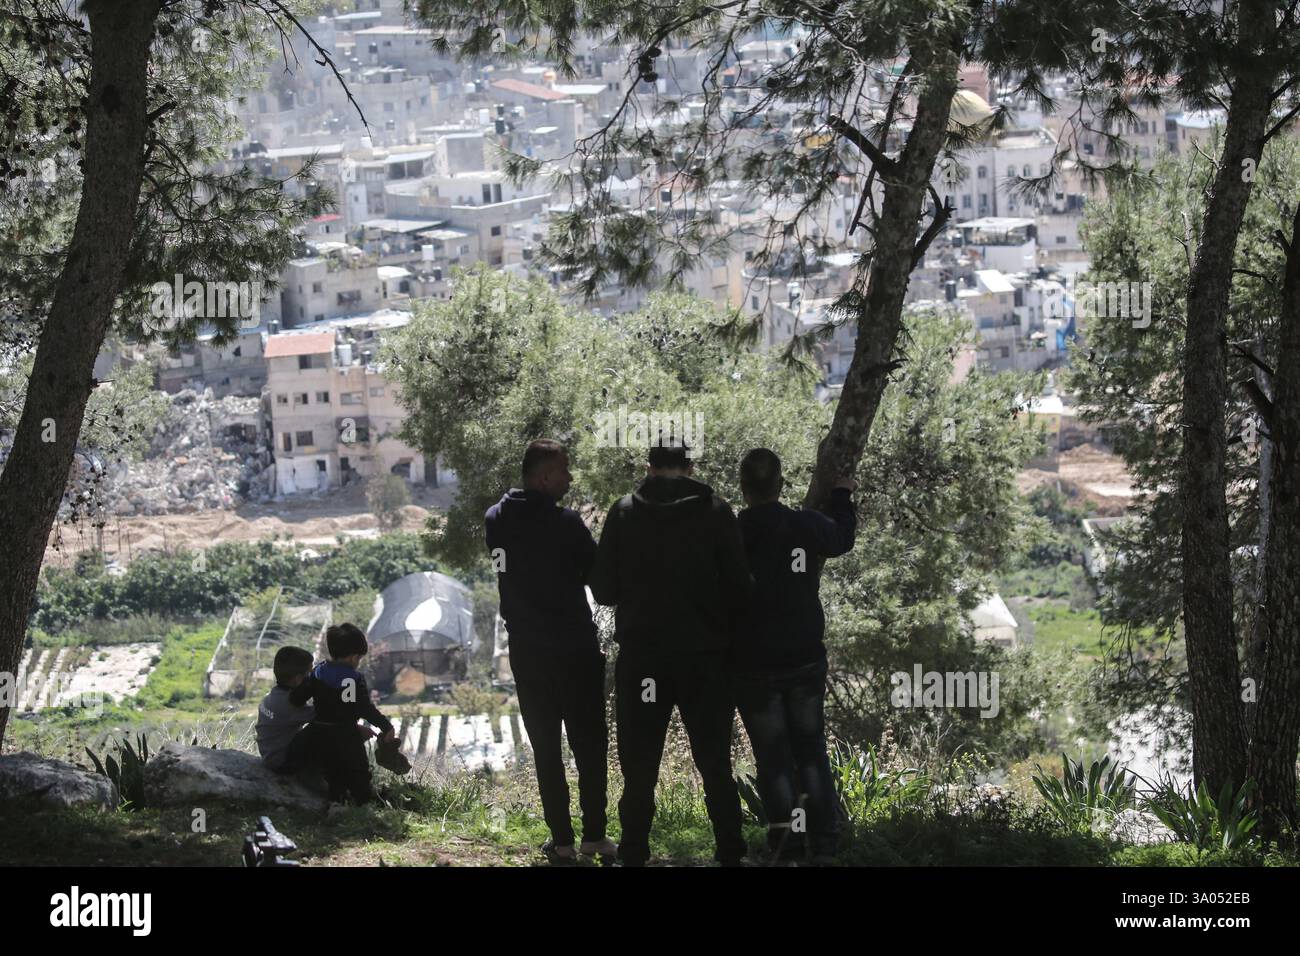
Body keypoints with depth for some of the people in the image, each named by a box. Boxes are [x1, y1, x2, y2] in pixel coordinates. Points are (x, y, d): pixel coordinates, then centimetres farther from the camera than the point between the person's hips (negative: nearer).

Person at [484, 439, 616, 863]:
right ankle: (594, 835, 6)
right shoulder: (565, 523, -15)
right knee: (589, 744, 6)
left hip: (527, 652, 4)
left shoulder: (497, 520, 1)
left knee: (545, 747, 8)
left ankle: (561, 840, 5)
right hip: (576, 650, -4)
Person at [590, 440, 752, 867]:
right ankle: (730, 852, 7)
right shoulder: (715, 512, -4)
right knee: (715, 764, 8)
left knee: (640, 766, 7)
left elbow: (602, 589, 0)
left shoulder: (624, 513, -2)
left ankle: (634, 855, 6)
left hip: (641, 655, 0)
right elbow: (739, 587, -4)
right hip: (704, 657, 0)